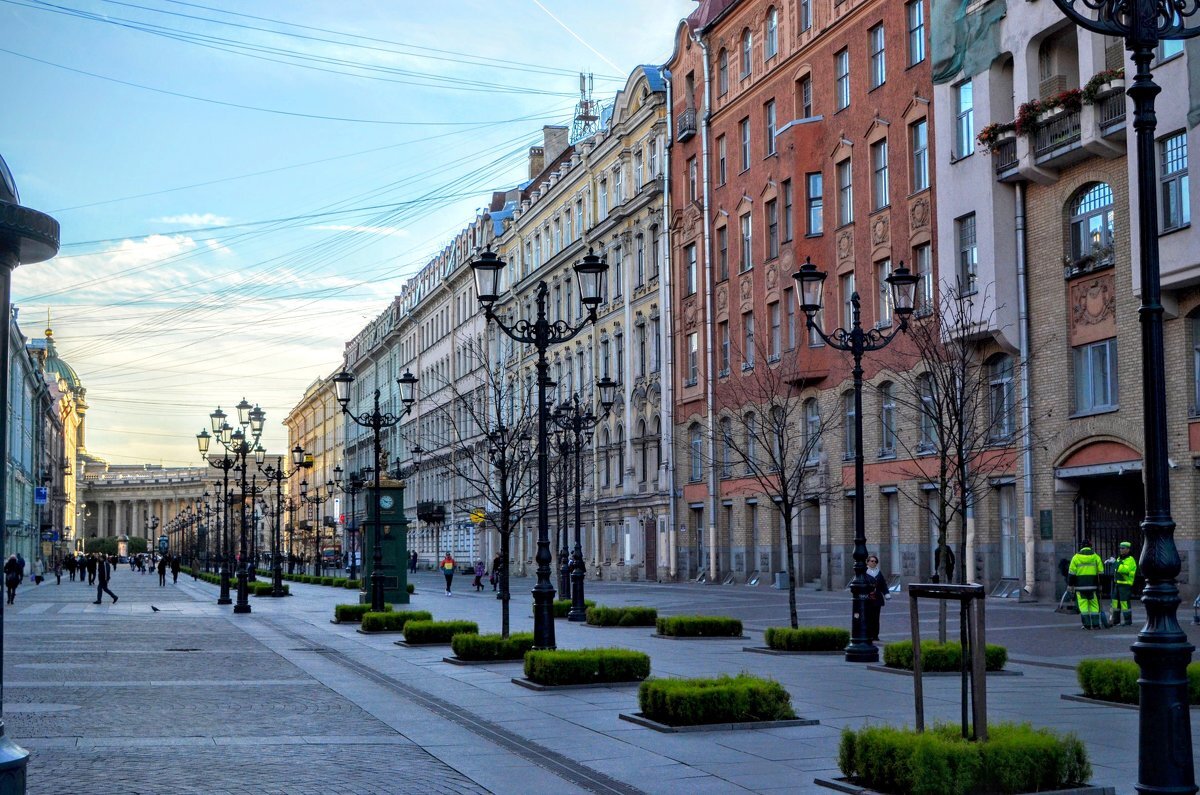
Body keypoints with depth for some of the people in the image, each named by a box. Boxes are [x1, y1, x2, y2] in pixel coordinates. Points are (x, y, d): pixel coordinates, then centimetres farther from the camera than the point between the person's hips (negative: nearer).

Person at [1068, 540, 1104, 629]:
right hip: (1093, 585, 1)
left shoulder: (1076, 557, 3)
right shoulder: (1095, 557, 5)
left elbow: (1071, 572, 1)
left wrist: (1070, 585, 7)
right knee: (1094, 605, 6)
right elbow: (1101, 572, 5)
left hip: (1080, 586, -1)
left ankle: (1087, 625, -2)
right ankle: (1095, 624, 2)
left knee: (1083, 605, 1)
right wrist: (1100, 585, 12)